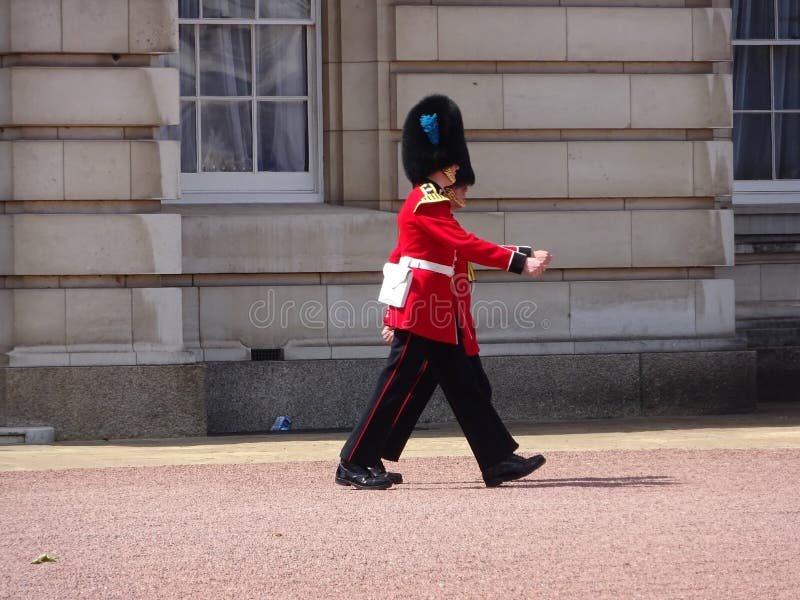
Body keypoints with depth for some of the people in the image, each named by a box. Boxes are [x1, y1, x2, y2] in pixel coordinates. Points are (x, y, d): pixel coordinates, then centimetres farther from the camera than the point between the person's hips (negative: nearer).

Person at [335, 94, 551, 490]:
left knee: (463, 386, 8)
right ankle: (354, 464, -2)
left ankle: (498, 460, 8)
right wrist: (519, 263, -25)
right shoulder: (428, 202, -15)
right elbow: (464, 245, -23)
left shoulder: (427, 201, 17)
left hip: (434, 312, 11)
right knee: (396, 385, -6)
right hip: (423, 310, -11)